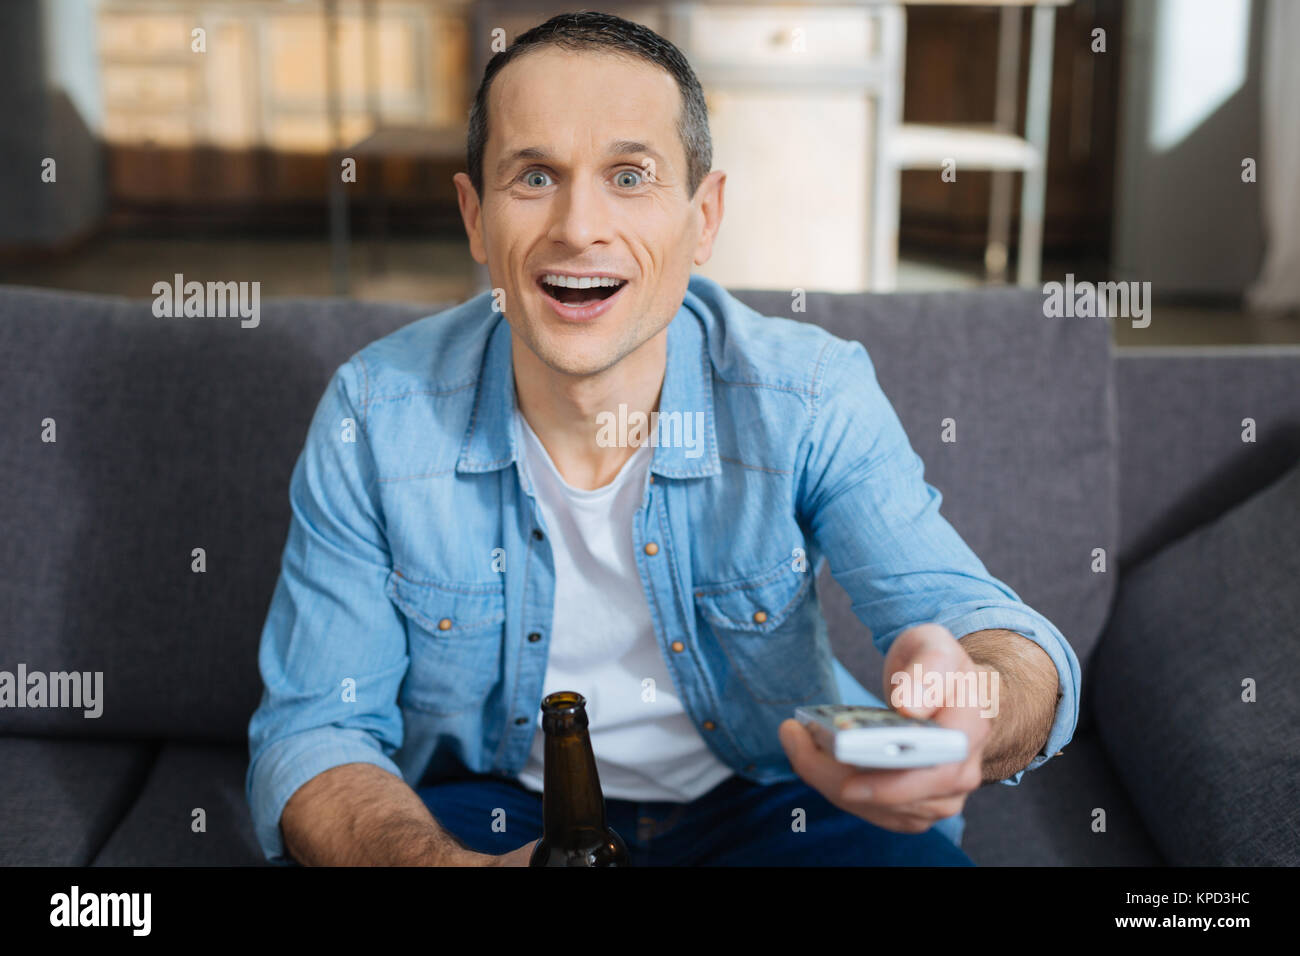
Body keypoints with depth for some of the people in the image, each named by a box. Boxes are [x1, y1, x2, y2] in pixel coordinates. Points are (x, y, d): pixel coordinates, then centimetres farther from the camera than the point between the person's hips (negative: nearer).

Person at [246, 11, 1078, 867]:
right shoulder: (376, 416, -15)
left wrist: (970, 714, -49)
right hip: (488, 811, 0)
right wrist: (455, 864, -36)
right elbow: (312, 732, -13)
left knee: (921, 854, -27)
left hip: (766, 801, 1)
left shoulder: (812, 400, -17)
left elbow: (1008, 641, -22)